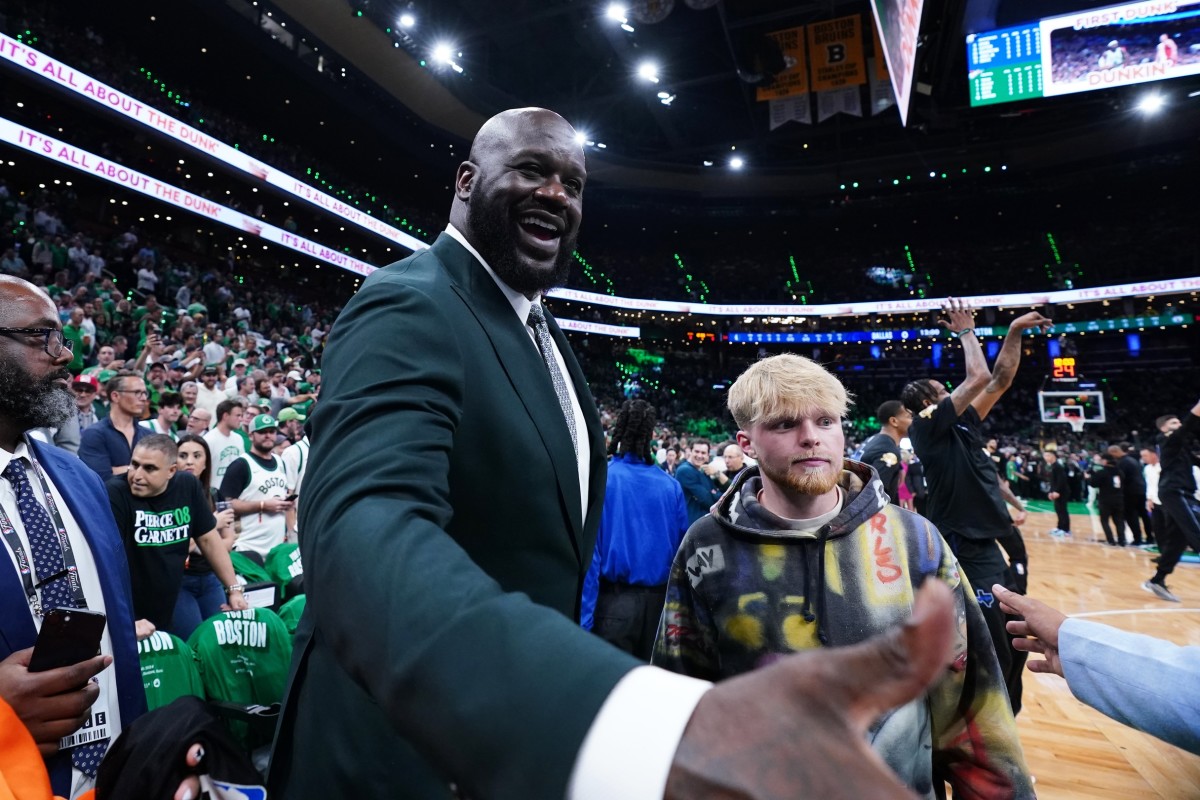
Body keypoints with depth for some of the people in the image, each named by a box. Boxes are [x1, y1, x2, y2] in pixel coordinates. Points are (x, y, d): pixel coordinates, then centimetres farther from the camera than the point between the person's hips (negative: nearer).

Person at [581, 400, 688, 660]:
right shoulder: (671, 484, -2)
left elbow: (589, 550, -14)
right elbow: (682, 547, 5)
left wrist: (584, 618, -11)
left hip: (615, 599, -3)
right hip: (660, 600, 4)